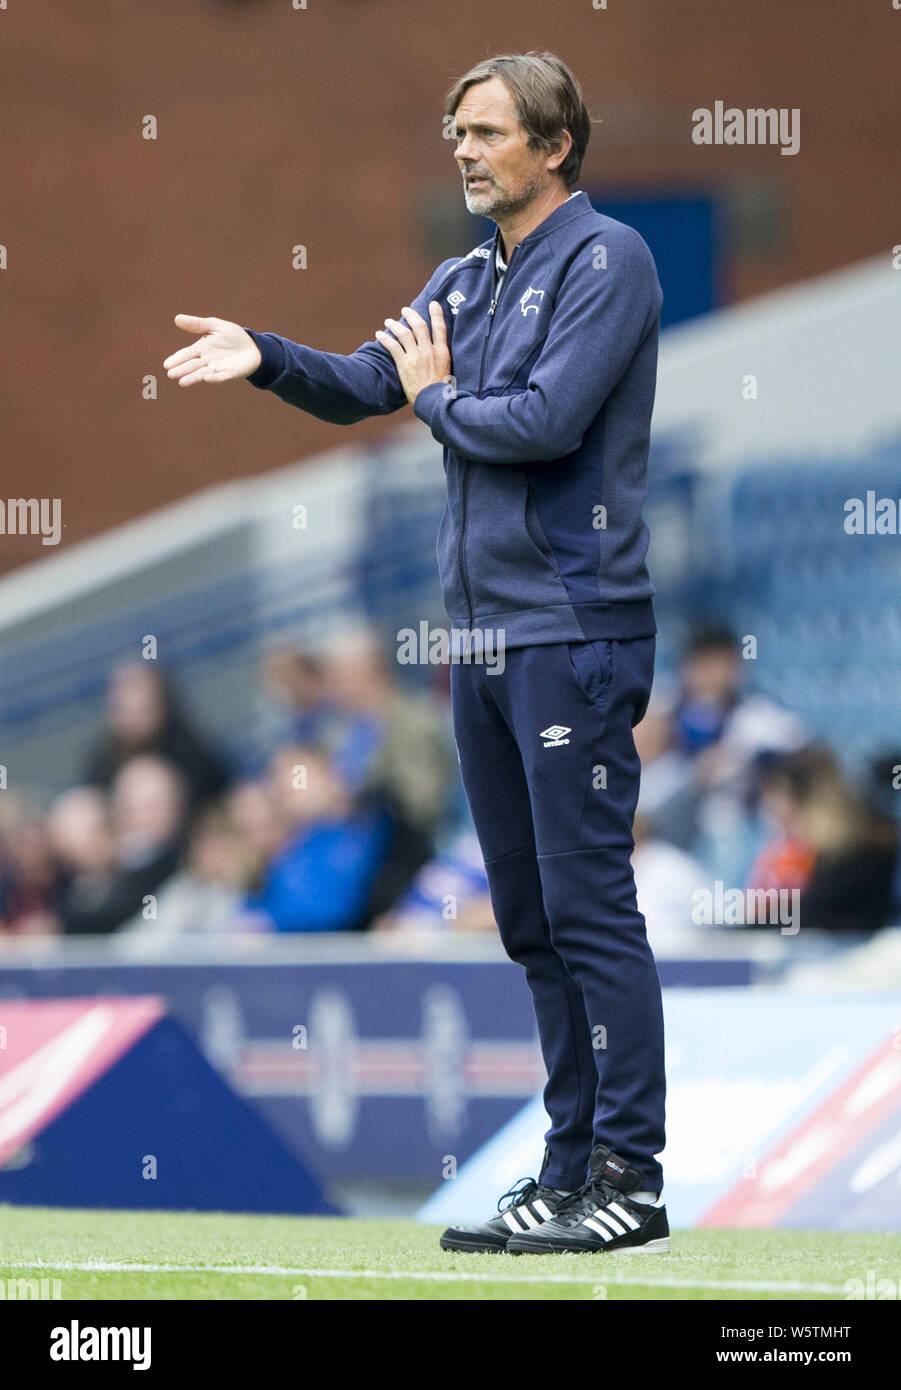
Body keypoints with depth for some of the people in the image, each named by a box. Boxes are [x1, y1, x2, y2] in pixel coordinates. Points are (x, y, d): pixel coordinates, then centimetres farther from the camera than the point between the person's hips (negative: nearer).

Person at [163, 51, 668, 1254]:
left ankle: (632, 1182, -8)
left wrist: (439, 397, -3)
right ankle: (572, 1167, 16)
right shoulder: (466, 281, 17)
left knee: (590, 906, -9)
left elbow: (548, 419, -20)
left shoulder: (604, 259, -9)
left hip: (574, 634, -9)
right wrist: (264, 358, 1)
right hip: (483, 639, 9)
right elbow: (360, 387, 18)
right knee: (531, 921, 11)